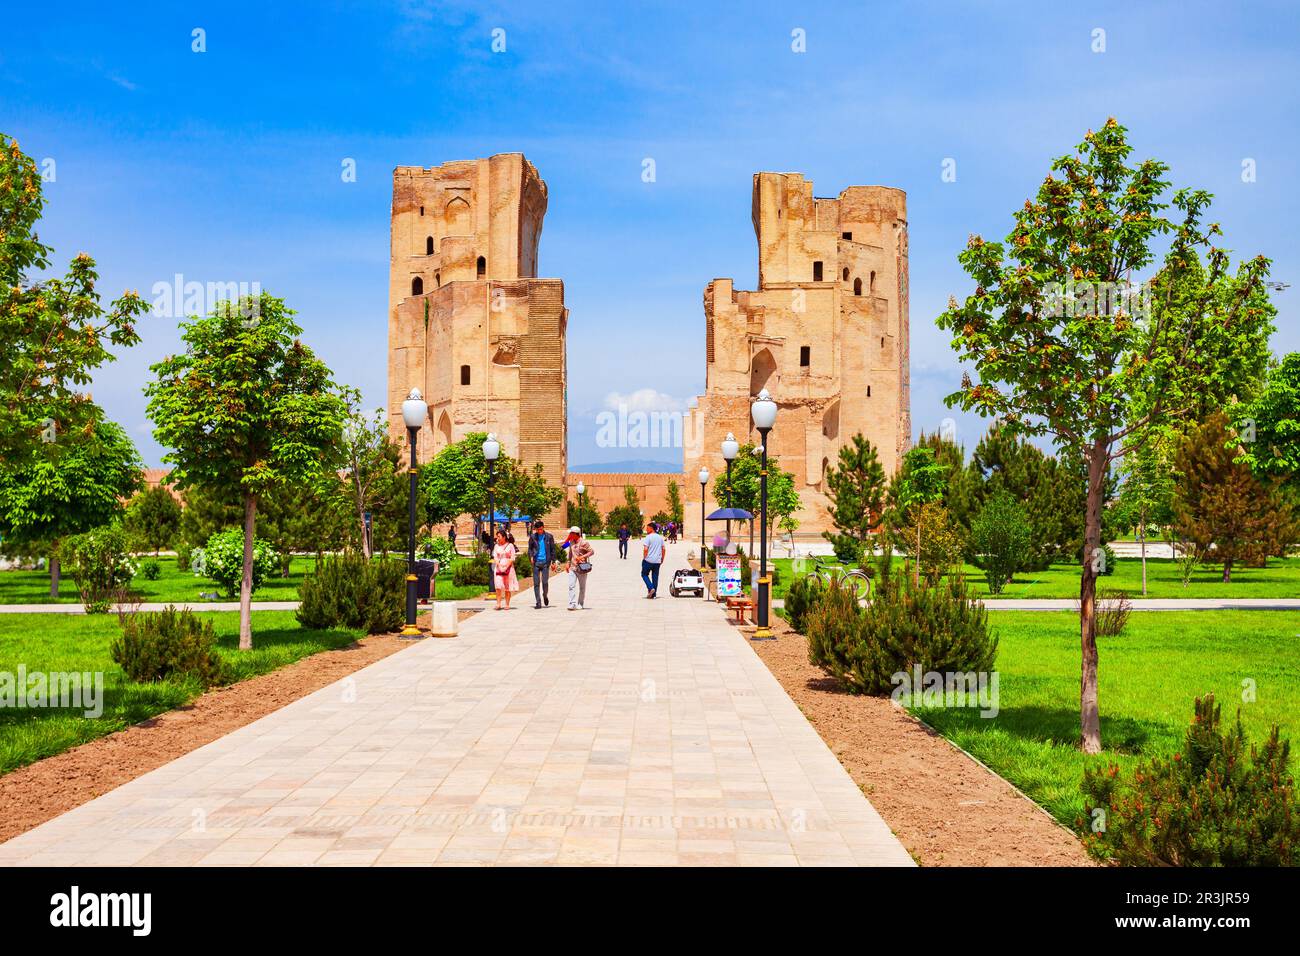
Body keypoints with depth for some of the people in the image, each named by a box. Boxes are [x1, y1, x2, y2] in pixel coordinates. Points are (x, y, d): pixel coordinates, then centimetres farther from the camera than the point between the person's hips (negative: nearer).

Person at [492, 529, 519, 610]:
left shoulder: (510, 546, 2)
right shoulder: (496, 546, 12)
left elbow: (512, 558, -2)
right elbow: (495, 557, 8)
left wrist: (506, 566, -13)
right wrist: (499, 565, -10)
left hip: (508, 568, -2)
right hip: (498, 569, 2)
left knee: (507, 587, 1)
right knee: (498, 586, -10)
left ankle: (507, 605, 6)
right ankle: (498, 604, -12)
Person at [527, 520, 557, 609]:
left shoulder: (549, 536, 4)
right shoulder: (532, 537, 6)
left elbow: (553, 549, 8)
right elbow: (530, 548, 14)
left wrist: (553, 561, 4)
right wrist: (531, 556, -4)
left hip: (545, 562, -1)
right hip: (536, 562, 1)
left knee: (545, 582, -5)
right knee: (536, 583, -1)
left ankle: (545, 596, 24)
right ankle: (538, 602, 4)